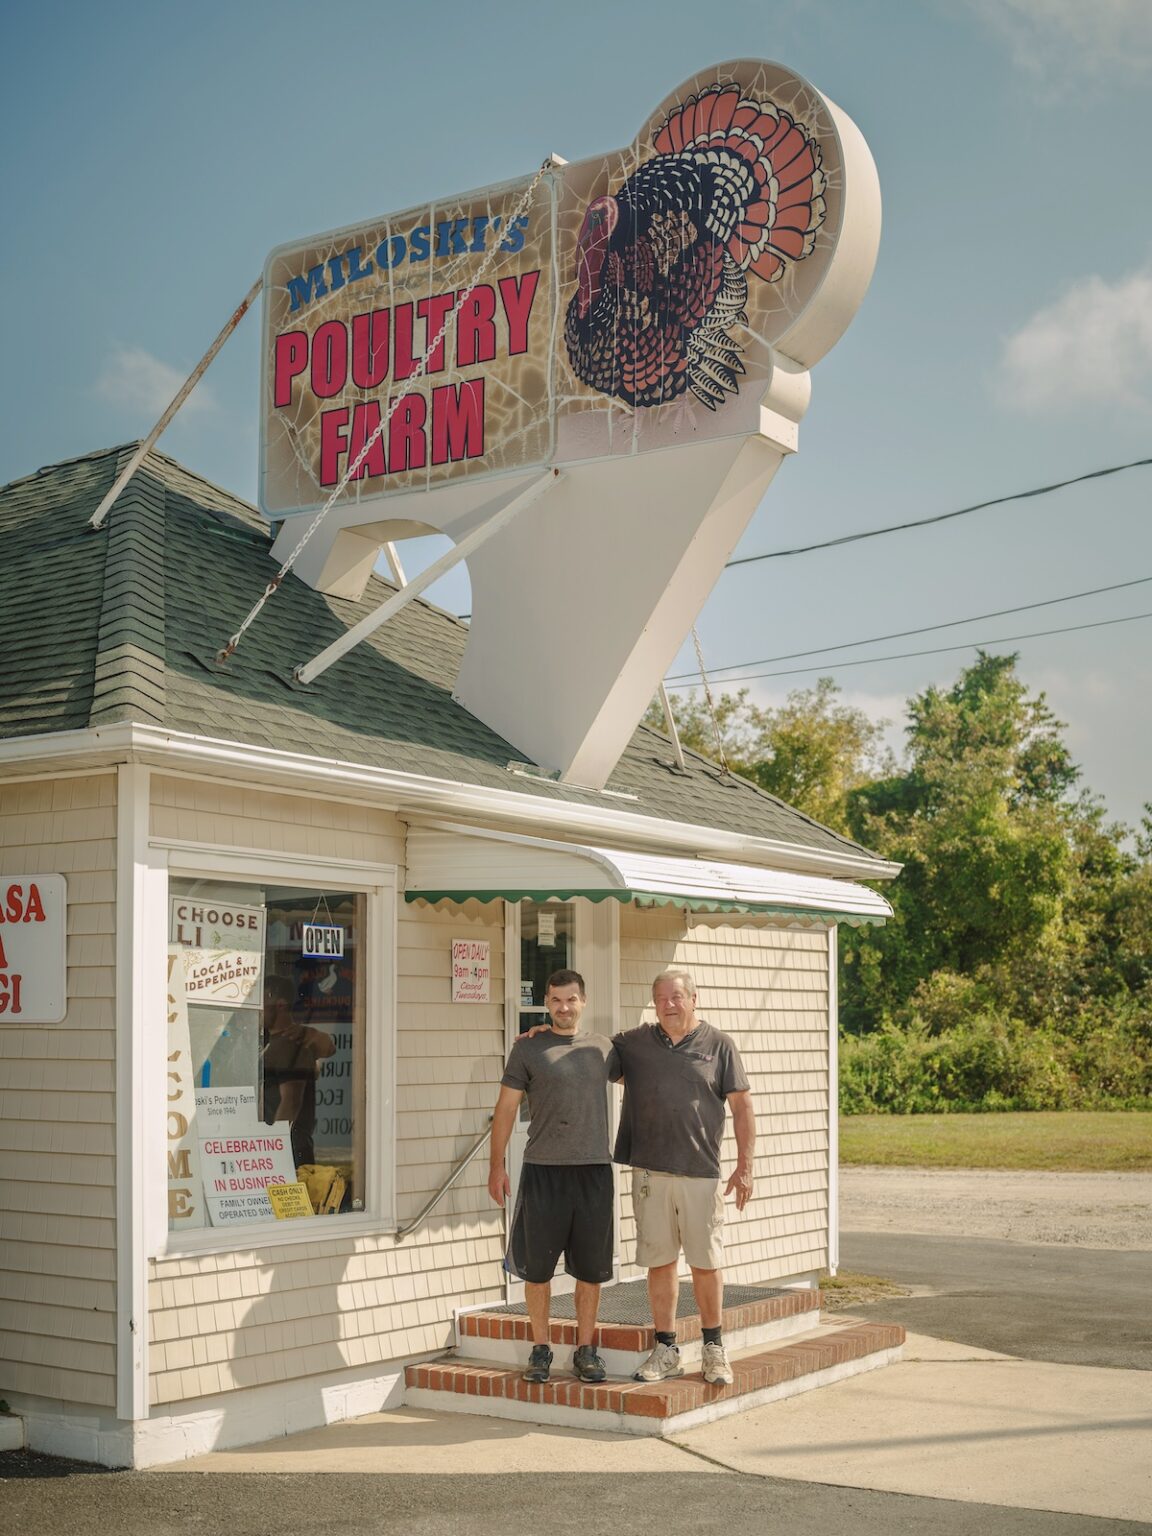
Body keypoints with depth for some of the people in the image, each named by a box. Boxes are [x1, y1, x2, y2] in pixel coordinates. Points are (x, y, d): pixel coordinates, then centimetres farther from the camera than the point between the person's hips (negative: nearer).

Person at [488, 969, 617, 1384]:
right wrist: (496, 1166, -2)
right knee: (537, 1265, 4)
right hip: (543, 1169, -2)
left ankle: (585, 1350, 17)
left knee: (590, 1266, 6)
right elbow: (506, 1107, 1)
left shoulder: (602, 1047, 10)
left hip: (594, 1168, 2)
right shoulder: (528, 1048, 1)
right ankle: (540, 1349, 17)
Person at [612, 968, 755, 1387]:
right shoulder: (634, 1043, 8)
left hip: (701, 1172, -2)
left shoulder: (718, 1044, 3)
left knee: (706, 1263, 4)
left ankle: (714, 1349, 18)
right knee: (659, 1262, 6)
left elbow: (742, 1106, 4)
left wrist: (745, 1165, -1)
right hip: (650, 1171, 2)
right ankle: (666, 1350, 16)